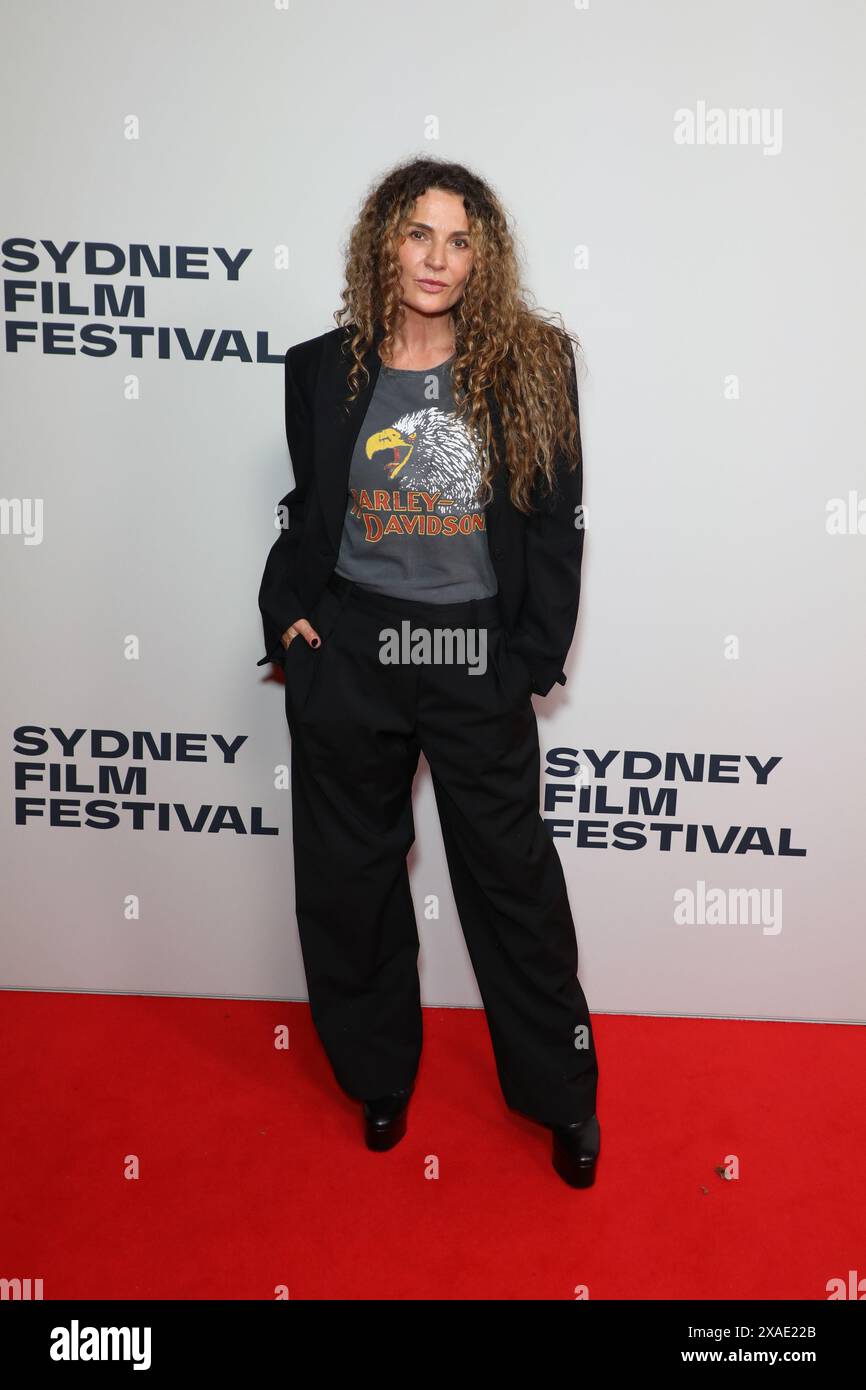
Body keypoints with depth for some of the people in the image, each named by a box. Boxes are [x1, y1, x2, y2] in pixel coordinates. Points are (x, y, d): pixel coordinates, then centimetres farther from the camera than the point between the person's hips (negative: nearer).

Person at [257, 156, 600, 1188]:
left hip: (476, 662, -2)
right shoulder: (322, 369, 4)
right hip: (347, 658, 2)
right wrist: (287, 614, 0)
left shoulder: (532, 368, -1)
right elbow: (303, 512, 13)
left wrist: (535, 656, -5)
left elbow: (557, 526, 0)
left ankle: (562, 1098, 29)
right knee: (349, 877, 12)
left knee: (512, 876, 8)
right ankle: (378, 1076, 36)